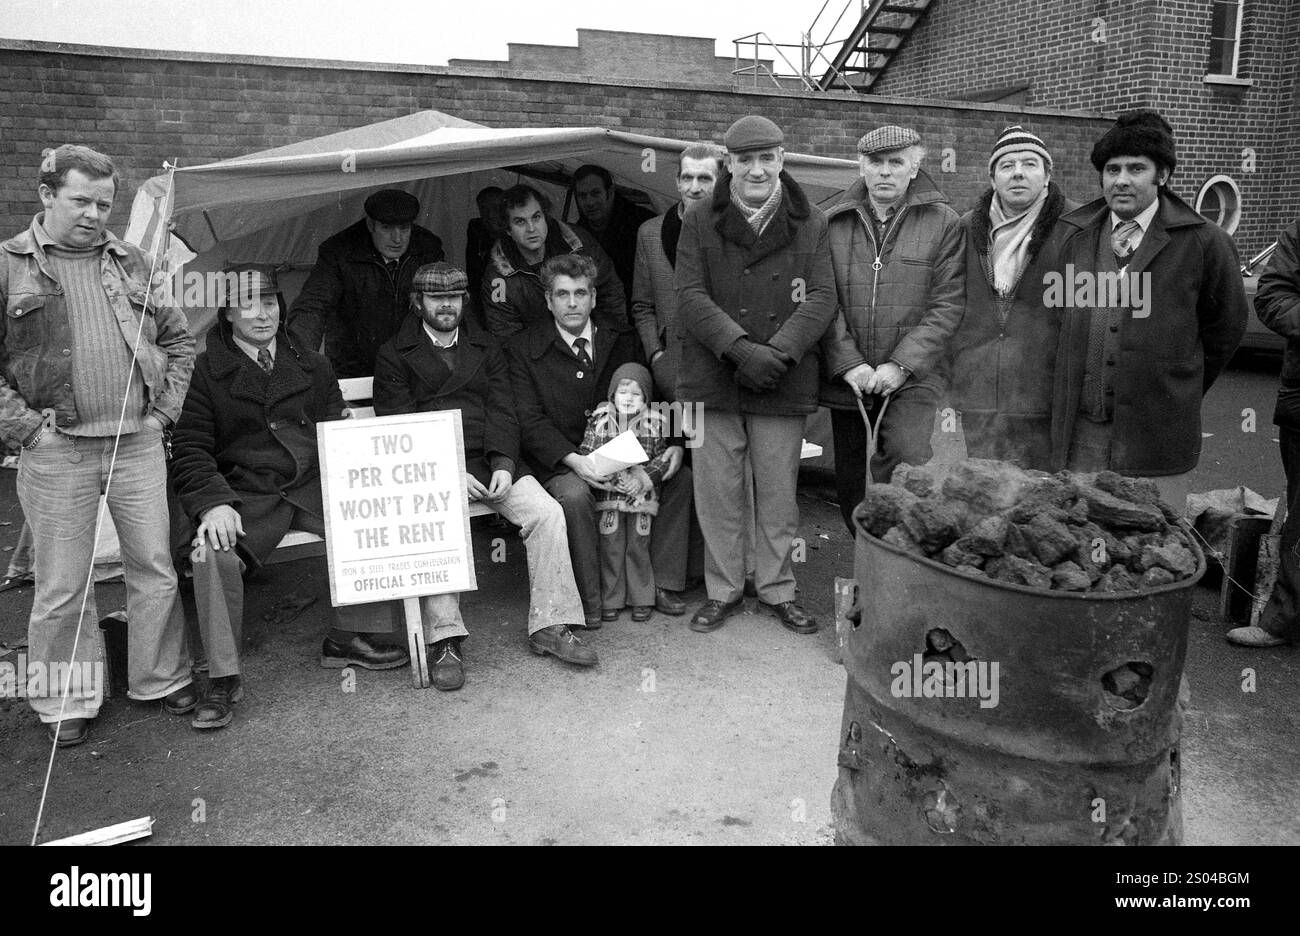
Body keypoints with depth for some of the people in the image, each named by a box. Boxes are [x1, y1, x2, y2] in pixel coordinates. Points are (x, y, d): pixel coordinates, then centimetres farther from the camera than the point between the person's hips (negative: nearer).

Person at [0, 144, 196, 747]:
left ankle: (162, 680, 25)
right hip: (57, 453, -3)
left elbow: (179, 342, 18)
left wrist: (164, 412, 8)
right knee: (61, 587, 5)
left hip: (138, 444, 3)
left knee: (156, 571, 9)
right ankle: (67, 702, 22)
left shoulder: (133, 265, 12)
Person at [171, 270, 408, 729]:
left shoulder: (312, 366, 16)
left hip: (314, 485, 3)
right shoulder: (207, 371, 5)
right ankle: (223, 678, -13)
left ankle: (348, 636, -2)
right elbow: (189, 449, 0)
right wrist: (214, 502, -18)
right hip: (245, 495, -3)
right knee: (212, 553, -31)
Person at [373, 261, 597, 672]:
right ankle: (443, 641, -27)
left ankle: (549, 626, -13)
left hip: (489, 461, 3)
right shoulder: (394, 356, 9)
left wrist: (503, 464, -10)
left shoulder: (486, 349, 20)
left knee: (548, 513, -20)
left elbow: (503, 412, 9)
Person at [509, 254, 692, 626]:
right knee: (574, 495, -35)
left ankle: (662, 584, -8)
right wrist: (574, 459, -25)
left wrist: (675, 443, -12)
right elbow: (531, 421, -9)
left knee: (681, 476, -17)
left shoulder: (621, 342, 9)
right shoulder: (523, 349, -1)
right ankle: (587, 600, -18)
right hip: (559, 462, -3)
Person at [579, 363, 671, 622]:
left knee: (638, 548, 5)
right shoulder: (599, 421, 2)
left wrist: (644, 479, -14)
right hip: (608, 494, 0)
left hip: (642, 495, 0)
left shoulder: (656, 423, 1)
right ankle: (611, 601, 14)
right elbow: (585, 454, 2)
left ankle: (642, 599, 17)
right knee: (610, 548, 2)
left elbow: (663, 459, 1)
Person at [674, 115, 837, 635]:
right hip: (714, 380, 0)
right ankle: (723, 590, 23)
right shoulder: (699, 224, 4)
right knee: (718, 492, 6)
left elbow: (822, 298, -2)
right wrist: (739, 348, -18)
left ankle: (777, 589, 25)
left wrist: (779, 351, -17)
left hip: (784, 383, 0)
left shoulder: (811, 225, 6)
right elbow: (690, 296, -4)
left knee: (779, 494, 8)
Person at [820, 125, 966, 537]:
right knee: (851, 485, 10)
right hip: (847, 380, 3)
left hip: (913, 377, -3)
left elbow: (947, 305, -4)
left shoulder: (943, 223, 2)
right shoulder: (832, 223, 7)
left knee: (906, 460, -24)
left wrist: (901, 364, -14)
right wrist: (848, 364, -10)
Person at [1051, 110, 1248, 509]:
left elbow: (1226, 324, 10)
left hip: (1158, 434, -2)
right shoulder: (1073, 234, 8)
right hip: (1080, 428, 3)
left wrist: (1181, 390, 14)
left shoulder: (1203, 242, 0)